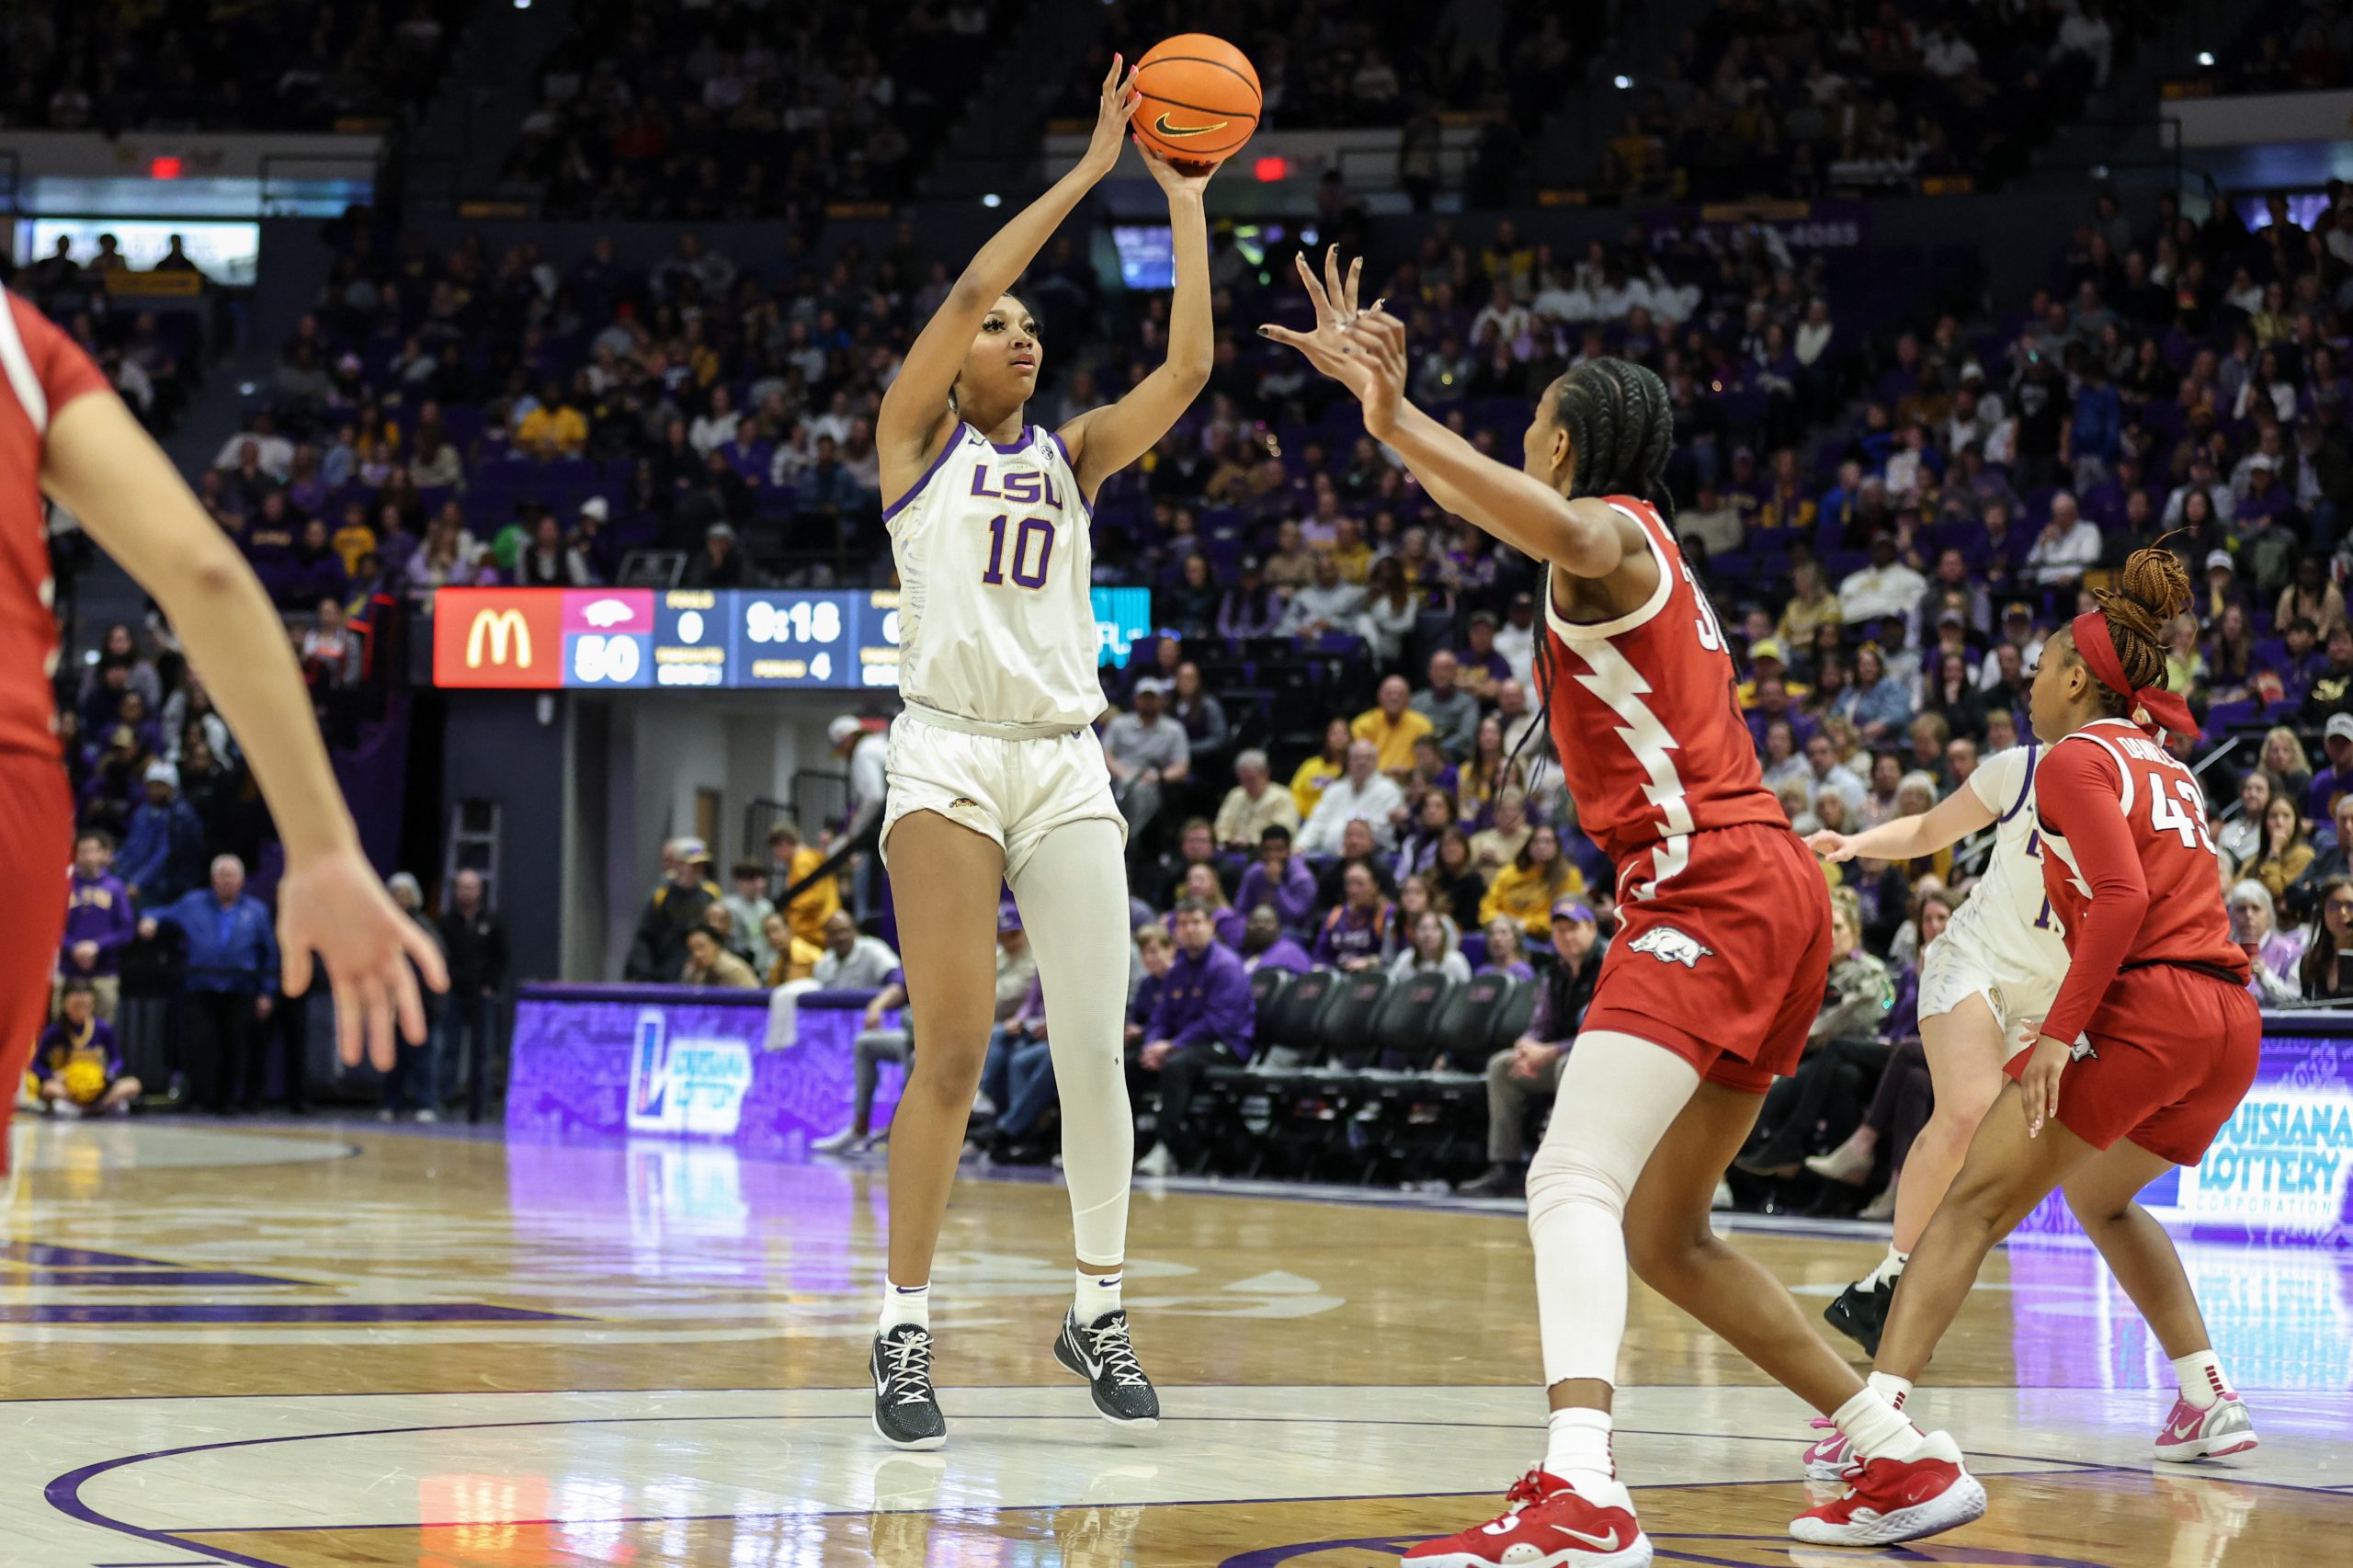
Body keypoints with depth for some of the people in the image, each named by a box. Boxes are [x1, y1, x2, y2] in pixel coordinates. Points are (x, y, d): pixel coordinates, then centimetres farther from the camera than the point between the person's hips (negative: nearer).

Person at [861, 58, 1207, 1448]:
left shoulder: (1073, 457, 17)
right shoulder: (918, 436, 6)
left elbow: (1187, 368, 4)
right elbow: (966, 291, -7)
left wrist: (1184, 208, 2)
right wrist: (1090, 170, -7)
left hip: (1067, 763, 4)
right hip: (949, 758, -4)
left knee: (1096, 1050, 0)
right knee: (954, 1054, -9)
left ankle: (1098, 1312, 13)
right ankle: (906, 1331, -1)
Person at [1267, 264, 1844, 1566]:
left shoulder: (1613, 530, -4)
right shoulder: (1632, 541, 22)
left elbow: (1566, 533, -32)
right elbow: (1483, 500, 41)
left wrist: (1402, 424, -35)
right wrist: (1373, 386, 43)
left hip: (1710, 889, -10)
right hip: (1760, 888, 10)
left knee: (1575, 1183, -25)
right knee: (1662, 1235, 16)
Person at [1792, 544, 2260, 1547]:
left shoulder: (2075, 759, -1)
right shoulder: (2165, 765, 24)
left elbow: (2121, 898, -15)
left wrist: (2061, 1030, -19)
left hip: (2145, 1008, -8)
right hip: (2233, 1021, 8)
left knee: (1975, 1203, -14)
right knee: (2103, 1197, 31)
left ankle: (1882, 1428, -32)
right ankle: (2207, 1401, 31)